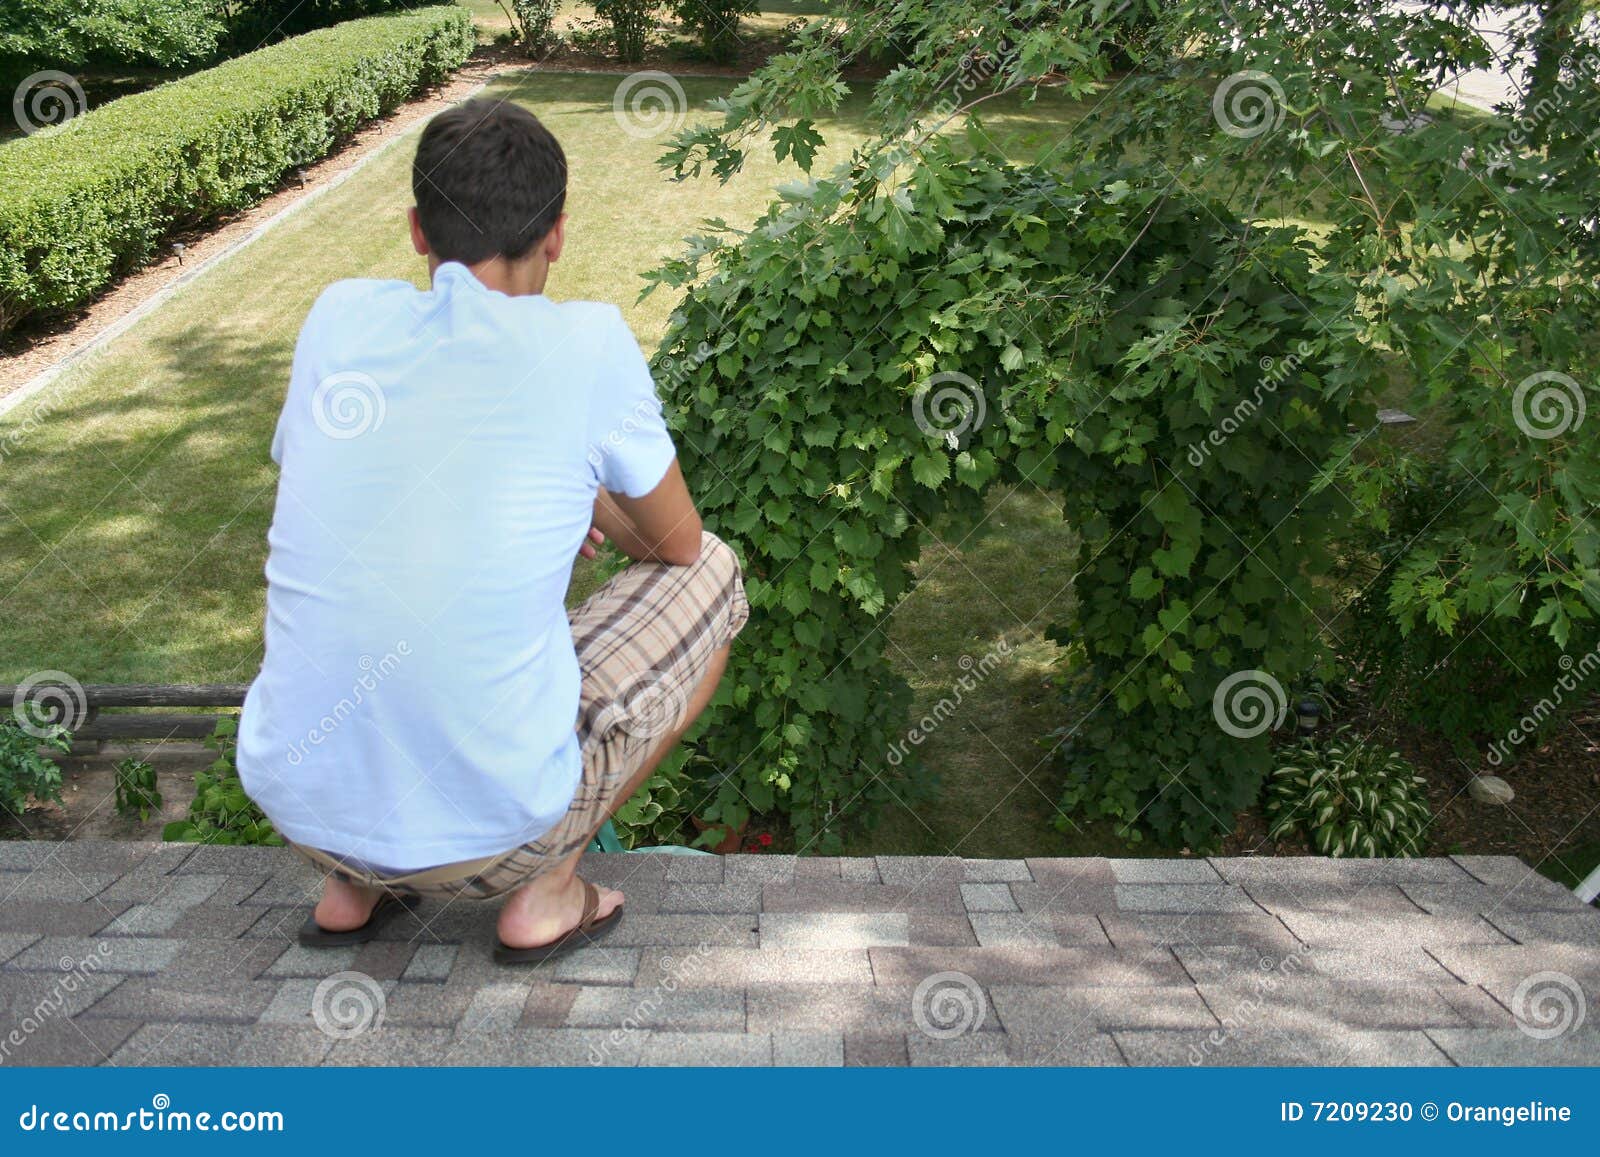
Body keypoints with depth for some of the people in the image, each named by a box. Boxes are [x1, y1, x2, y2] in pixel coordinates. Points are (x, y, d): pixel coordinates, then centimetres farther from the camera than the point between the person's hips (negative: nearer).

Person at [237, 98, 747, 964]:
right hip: (487, 833, -4)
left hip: (293, 805, 5)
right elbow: (675, 543, 5)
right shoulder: (586, 342, -8)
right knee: (713, 574, 13)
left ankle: (351, 889, 23)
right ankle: (545, 892, 8)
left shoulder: (339, 315, 2)